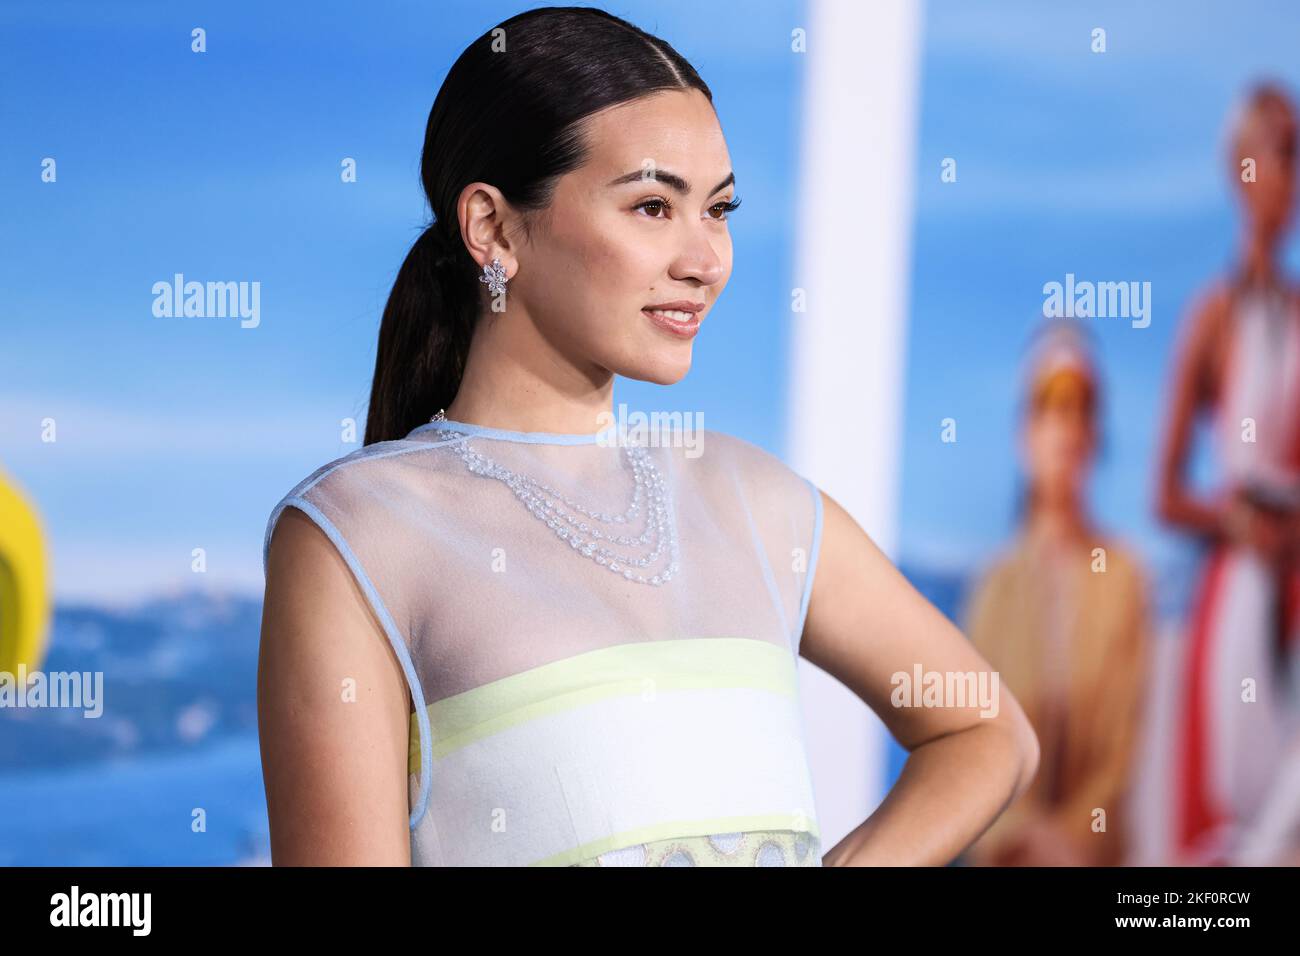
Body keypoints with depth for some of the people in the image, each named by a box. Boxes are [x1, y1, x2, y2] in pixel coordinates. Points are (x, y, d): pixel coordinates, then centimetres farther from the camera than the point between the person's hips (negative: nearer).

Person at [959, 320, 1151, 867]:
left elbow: (1124, 736, -1)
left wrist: (1069, 840, -7)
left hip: (1092, 851, -1)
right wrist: (1023, 841, -8)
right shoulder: (997, 583, 4)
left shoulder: (1121, 577, -1)